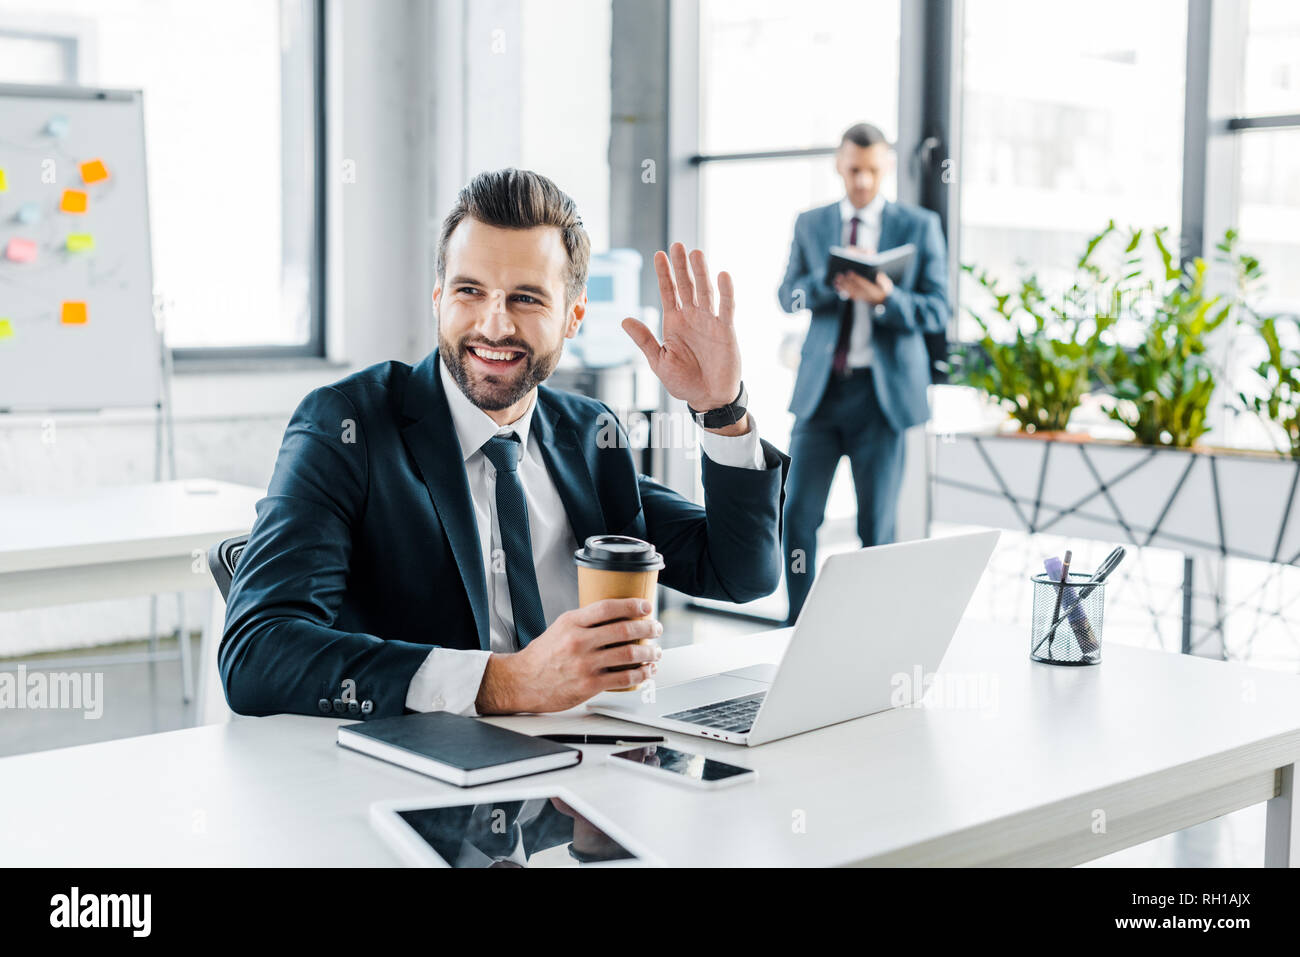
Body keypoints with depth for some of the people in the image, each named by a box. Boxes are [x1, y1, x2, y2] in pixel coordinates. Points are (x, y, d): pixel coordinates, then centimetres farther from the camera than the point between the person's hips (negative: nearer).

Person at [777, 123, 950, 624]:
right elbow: (788, 295, 5)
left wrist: (885, 298, -20)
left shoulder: (919, 226, 3)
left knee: (876, 526, 3)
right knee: (798, 515, -3)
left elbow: (937, 310, -1)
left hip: (883, 390, -2)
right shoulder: (810, 224, 11)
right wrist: (832, 281, -16)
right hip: (821, 387, 2)